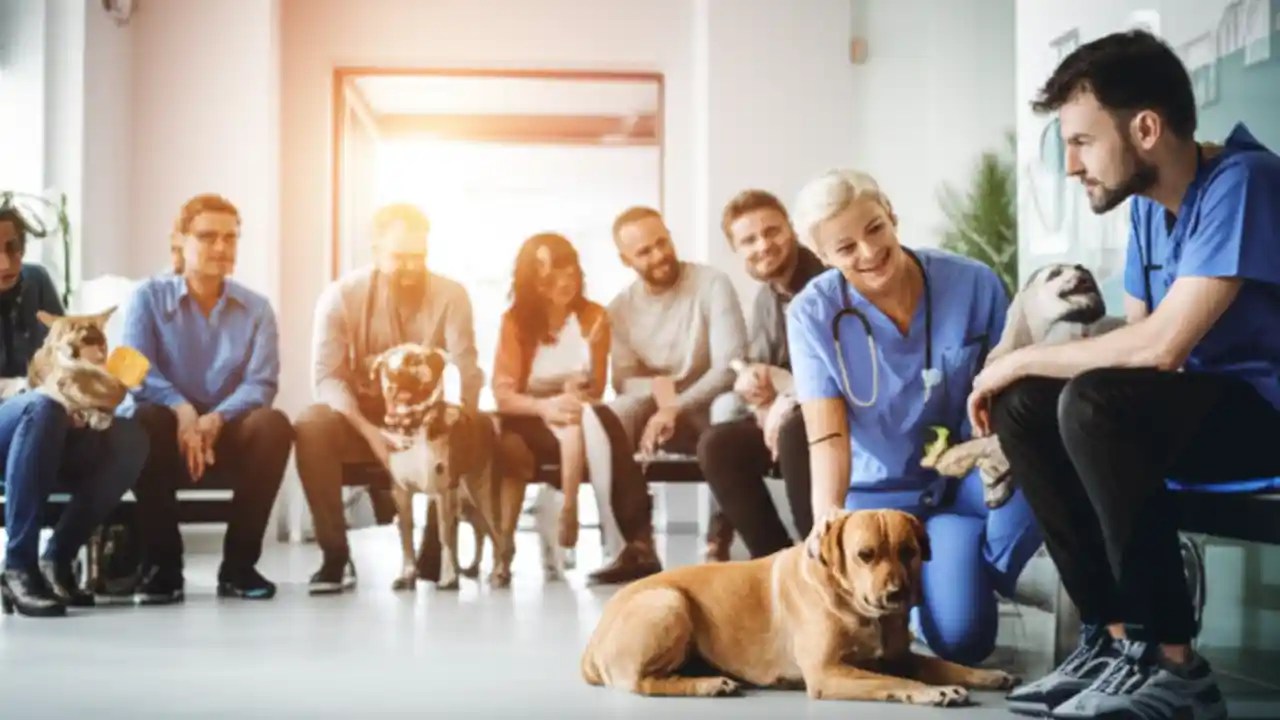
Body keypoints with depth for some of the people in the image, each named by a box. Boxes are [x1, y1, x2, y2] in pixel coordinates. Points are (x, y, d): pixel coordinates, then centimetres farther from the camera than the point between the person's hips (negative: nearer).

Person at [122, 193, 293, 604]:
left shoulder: (256, 308, 6)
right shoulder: (148, 297, 2)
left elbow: (261, 384, -8)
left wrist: (216, 419, -28)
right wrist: (183, 410, -32)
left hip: (227, 436, 1)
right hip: (173, 435, -1)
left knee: (273, 423, -30)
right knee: (147, 418, -35)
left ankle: (239, 564, -19)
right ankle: (162, 565, -22)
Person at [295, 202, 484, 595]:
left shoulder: (451, 295, -8)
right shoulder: (342, 294, -11)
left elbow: (467, 371, -14)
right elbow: (326, 375, -17)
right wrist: (369, 430, -31)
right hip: (361, 416, 0)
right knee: (311, 426, -34)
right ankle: (336, 554, -23)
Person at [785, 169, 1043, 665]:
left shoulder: (973, 284, -11)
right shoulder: (813, 314, -12)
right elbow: (827, 432, -19)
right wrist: (828, 516, -37)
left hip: (966, 478, 2)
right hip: (879, 494, -1)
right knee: (959, 638, -22)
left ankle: (982, 574, -1)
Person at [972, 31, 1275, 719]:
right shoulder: (1148, 204, 7)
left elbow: (1160, 347, -28)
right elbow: (1135, 338, 9)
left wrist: (1021, 358, -16)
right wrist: (1017, 374, -6)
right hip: (1205, 406, 9)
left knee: (1095, 403, -30)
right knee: (1021, 405, -4)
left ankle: (1172, 665, -21)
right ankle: (1113, 635, -5)